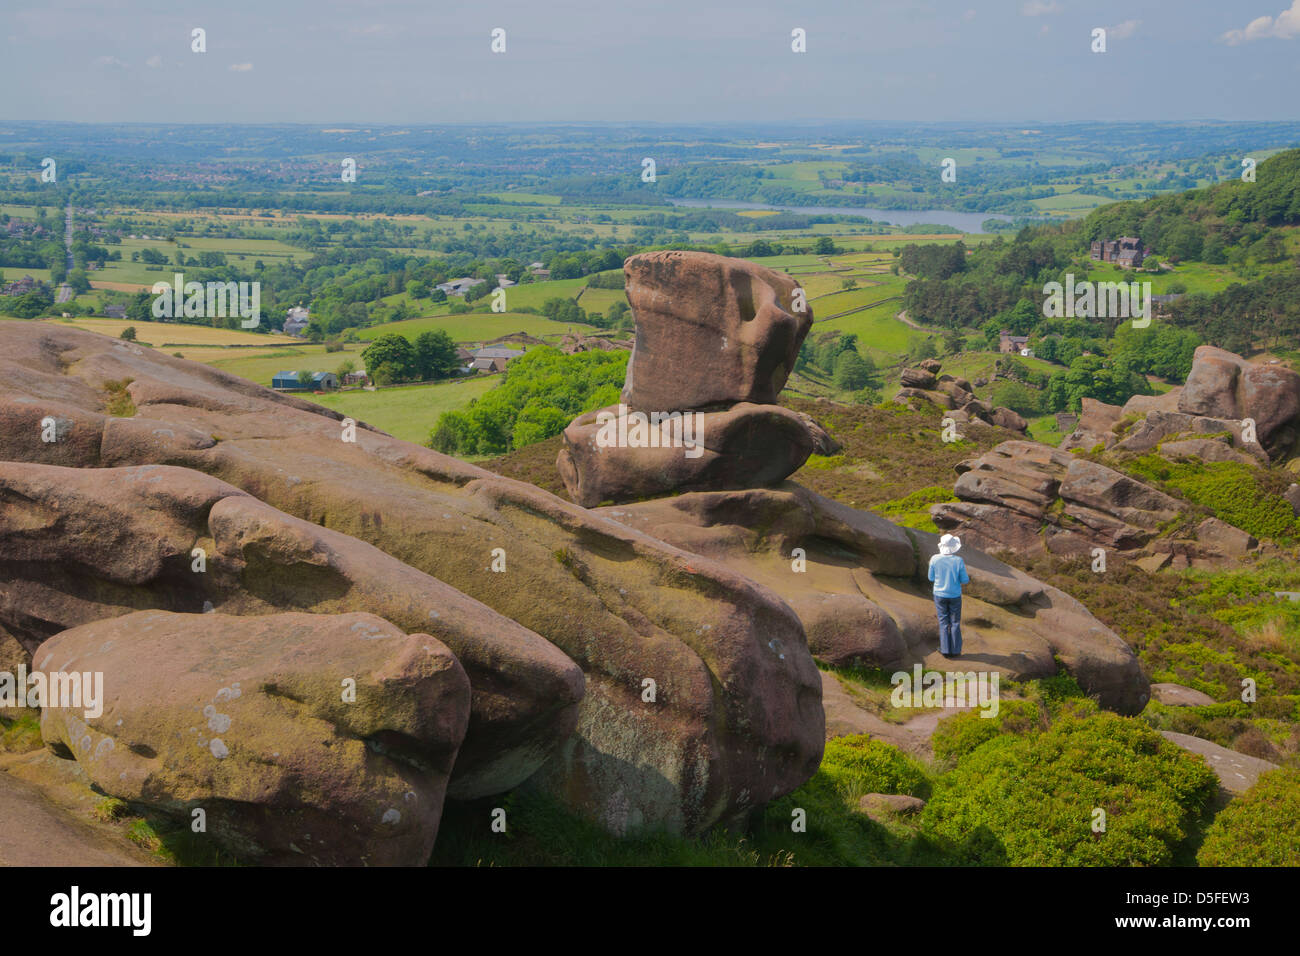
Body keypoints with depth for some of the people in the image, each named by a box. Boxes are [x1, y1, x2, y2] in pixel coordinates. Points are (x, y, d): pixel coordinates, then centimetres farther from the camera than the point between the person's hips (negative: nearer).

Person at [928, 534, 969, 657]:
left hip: (939, 595, 1)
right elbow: (964, 580, -9)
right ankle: (955, 650, 17)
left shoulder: (935, 559, -14)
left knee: (943, 622, 13)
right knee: (955, 622, 13)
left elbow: (931, 578, -3)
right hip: (954, 596, -1)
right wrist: (967, 578, 13)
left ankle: (945, 650, 15)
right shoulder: (959, 561, -18)